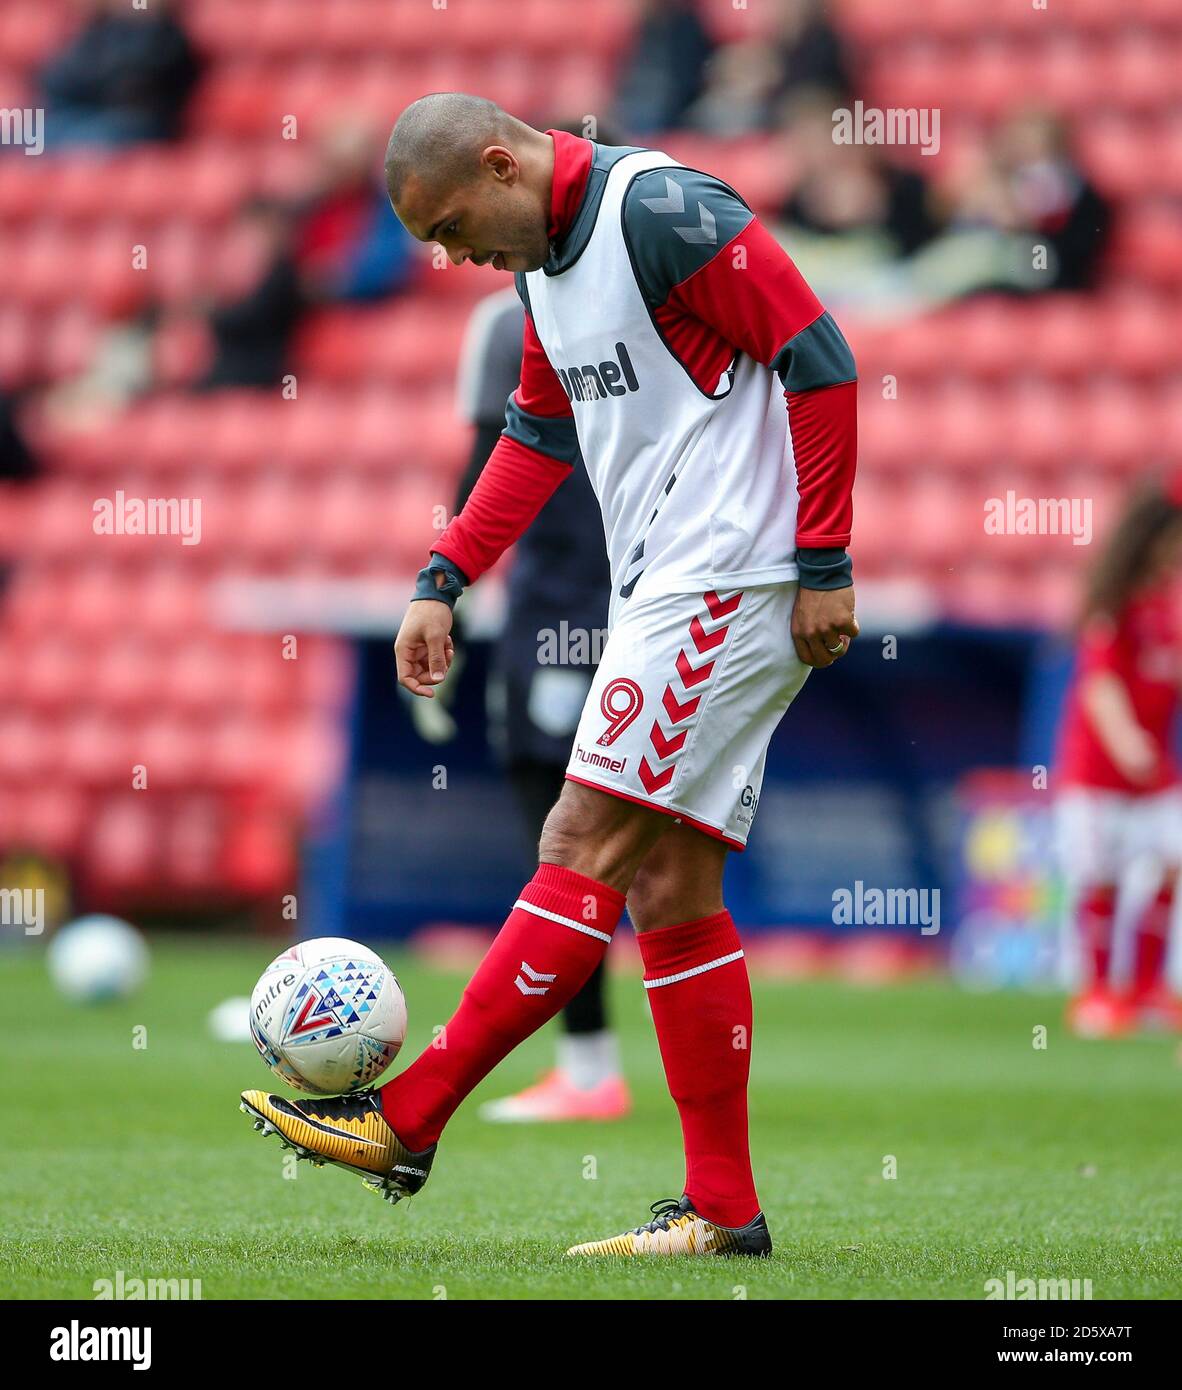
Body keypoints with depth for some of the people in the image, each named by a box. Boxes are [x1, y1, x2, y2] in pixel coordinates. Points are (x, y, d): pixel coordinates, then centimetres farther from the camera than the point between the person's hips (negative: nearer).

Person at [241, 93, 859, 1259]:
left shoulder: (664, 213, -14)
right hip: (658, 595, 10)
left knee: (586, 848, -10)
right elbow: (541, 430, 25)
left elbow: (819, 362, -16)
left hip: (728, 584, -10)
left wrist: (823, 569, -17)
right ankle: (723, 1208, 7)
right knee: (668, 890, 6)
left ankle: (404, 1125, -10)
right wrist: (443, 579, 16)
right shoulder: (545, 259, 14)